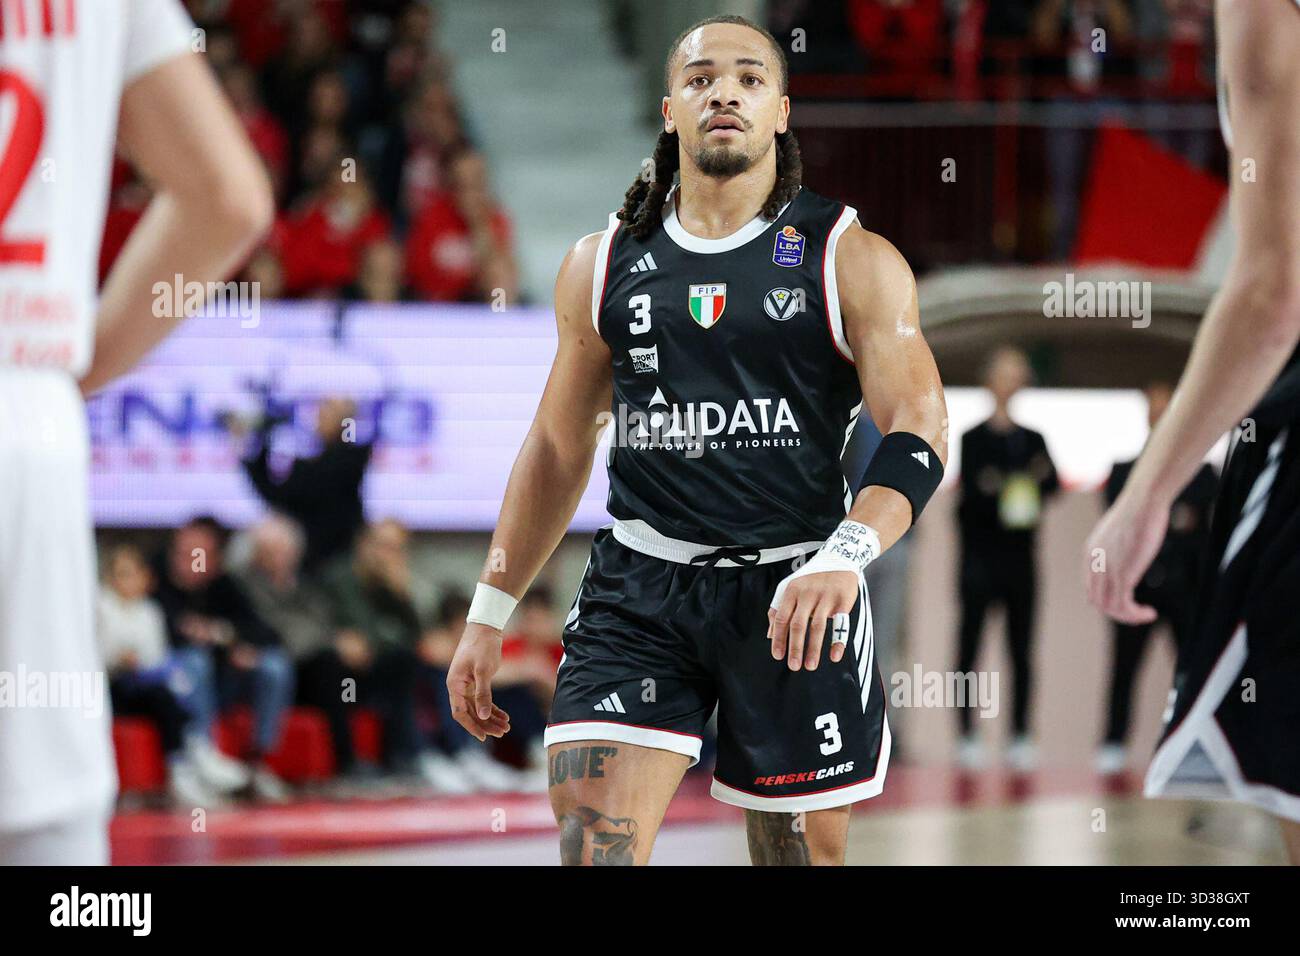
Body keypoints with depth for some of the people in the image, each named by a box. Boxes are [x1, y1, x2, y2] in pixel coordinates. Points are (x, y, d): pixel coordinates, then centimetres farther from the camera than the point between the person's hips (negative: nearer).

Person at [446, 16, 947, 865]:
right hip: (637, 593, 2)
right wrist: (489, 615, 13)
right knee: (593, 848, -13)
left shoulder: (853, 261, 0)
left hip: (793, 594, -2)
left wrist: (845, 556, -28)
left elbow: (919, 434, -9)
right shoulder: (602, 265, 9)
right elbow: (558, 448, 17)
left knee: (806, 850, 7)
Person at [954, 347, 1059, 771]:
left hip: (1020, 558, 3)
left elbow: (1052, 485, 0)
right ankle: (967, 734, -3)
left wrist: (1043, 479, -22)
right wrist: (989, 490, -30)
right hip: (980, 556, -3)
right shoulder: (973, 439, 2)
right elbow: (968, 492, -9)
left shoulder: (1032, 441, 13)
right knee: (969, 645, -5)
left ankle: (1020, 736, 4)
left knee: (1021, 649, 2)